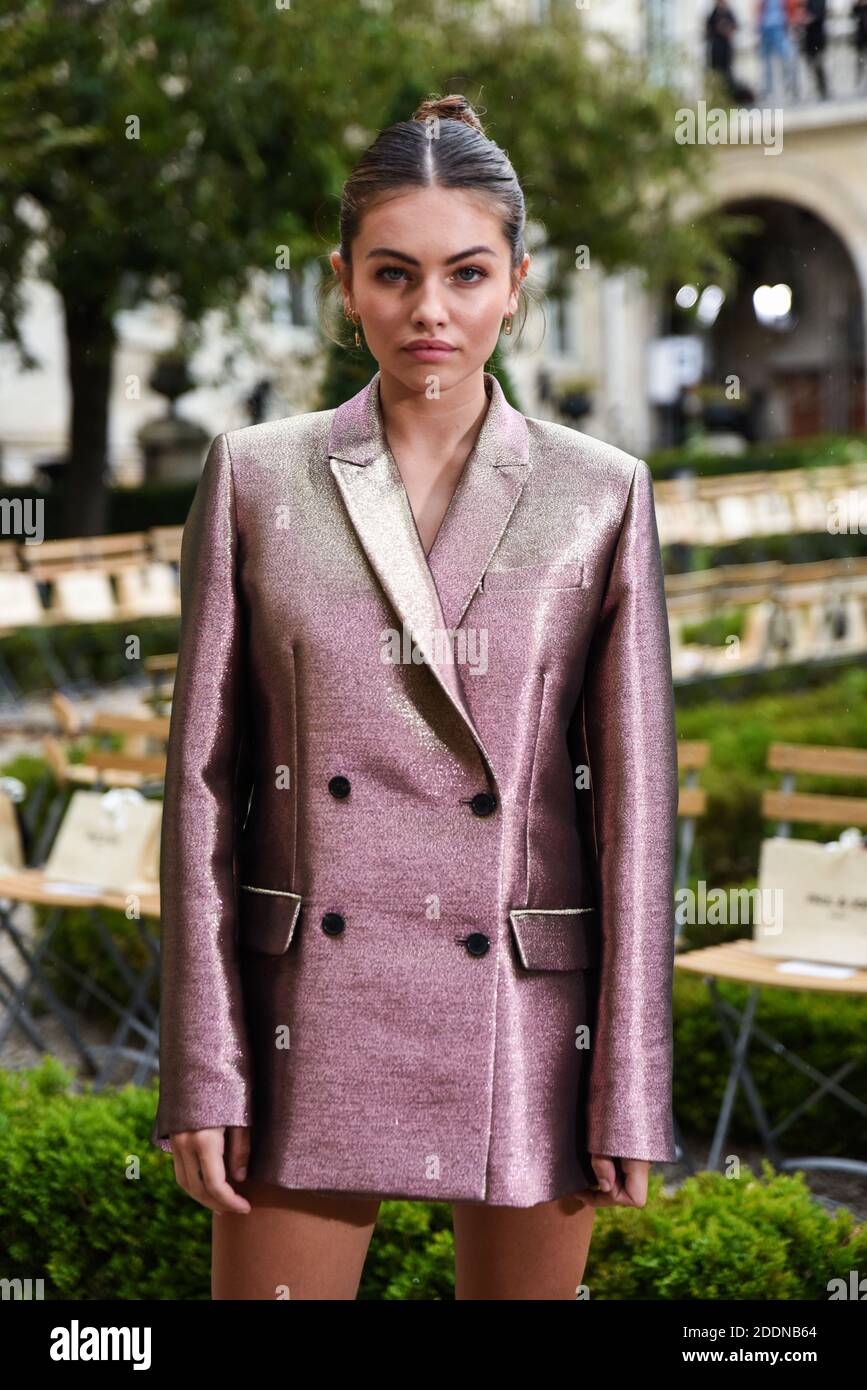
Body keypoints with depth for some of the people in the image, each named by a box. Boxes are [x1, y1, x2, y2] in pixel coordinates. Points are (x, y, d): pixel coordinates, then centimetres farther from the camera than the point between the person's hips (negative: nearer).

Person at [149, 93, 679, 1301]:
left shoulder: (600, 496, 1)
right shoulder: (256, 477, 2)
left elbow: (634, 800, 1)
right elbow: (204, 784, 1)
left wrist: (630, 1090, -2)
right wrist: (203, 1067, -4)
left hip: (530, 1019, 0)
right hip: (312, 1019, 0)